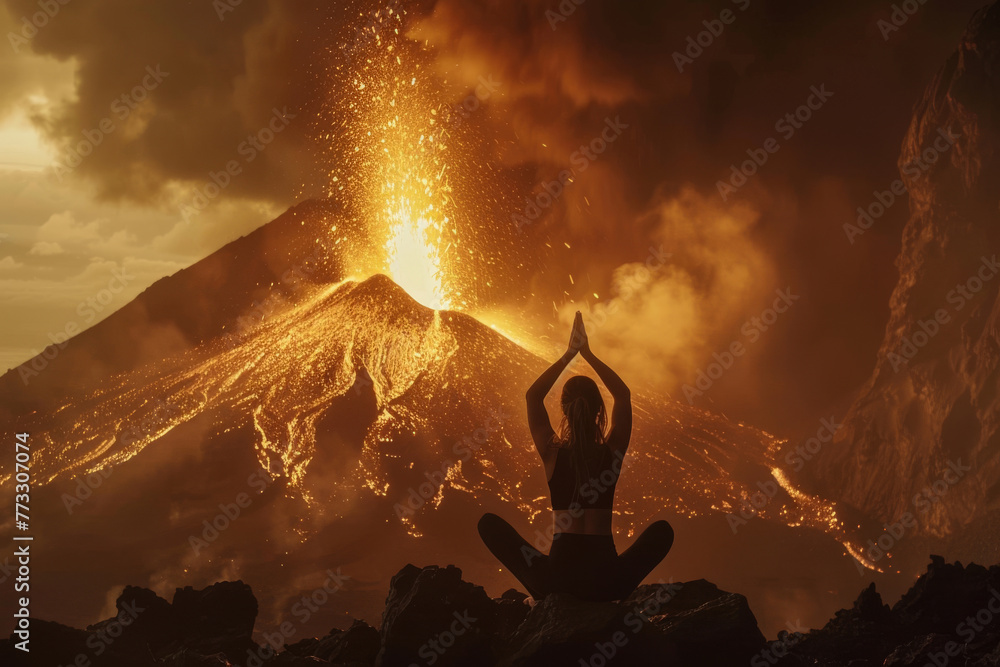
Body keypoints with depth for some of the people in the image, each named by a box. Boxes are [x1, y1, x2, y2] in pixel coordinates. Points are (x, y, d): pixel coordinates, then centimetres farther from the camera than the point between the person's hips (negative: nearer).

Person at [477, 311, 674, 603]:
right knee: (662, 530, 28)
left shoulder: (553, 453, -2)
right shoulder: (612, 452, 0)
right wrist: (588, 354, 14)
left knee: (489, 523, 18)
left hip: (558, 575, -1)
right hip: (608, 581, 1)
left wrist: (569, 354, 10)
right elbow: (623, 394, 15)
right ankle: (616, 594, 14)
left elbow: (533, 396, 10)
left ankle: (545, 593, 13)